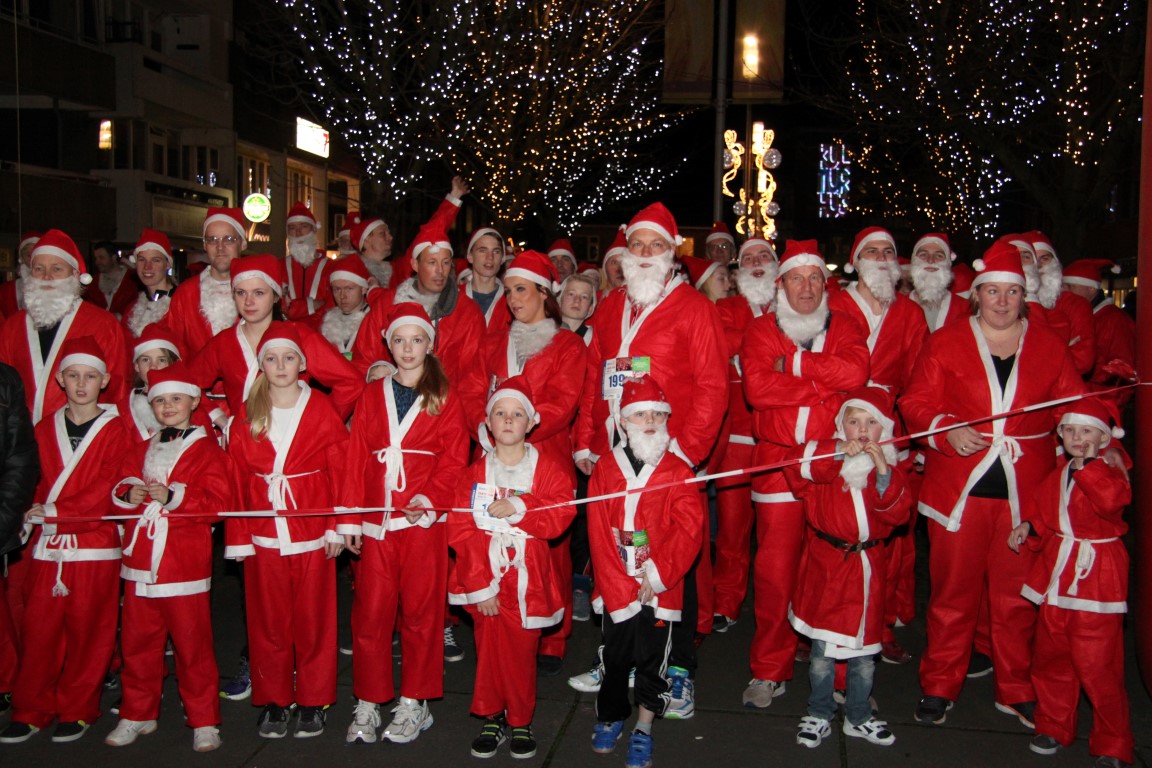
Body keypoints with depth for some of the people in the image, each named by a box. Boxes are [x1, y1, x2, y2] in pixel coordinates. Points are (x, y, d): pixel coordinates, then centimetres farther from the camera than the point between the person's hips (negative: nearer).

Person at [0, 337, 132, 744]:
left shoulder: (115, 431, -2)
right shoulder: (45, 430, 11)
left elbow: (109, 490, -9)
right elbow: (34, 482, 11)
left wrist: (55, 511, -15)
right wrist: (36, 511, -9)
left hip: (95, 546, -3)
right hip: (48, 547, 3)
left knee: (87, 631, 2)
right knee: (38, 630, 5)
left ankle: (78, 711, 16)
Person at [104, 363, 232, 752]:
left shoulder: (207, 450, -2)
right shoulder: (139, 451, 16)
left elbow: (218, 501, -12)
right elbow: (118, 491, 18)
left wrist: (173, 496, -19)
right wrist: (129, 494, -4)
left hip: (185, 563, -5)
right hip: (140, 562, 5)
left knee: (192, 643, 1)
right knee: (137, 641, 12)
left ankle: (203, 721, 12)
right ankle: (137, 715, 28)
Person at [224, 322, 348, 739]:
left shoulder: (322, 409, -1)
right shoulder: (246, 415, 4)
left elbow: (341, 470, -2)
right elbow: (237, 479, 3)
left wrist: (336, 528, -6)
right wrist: (238, 537, -2)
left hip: (312, 533, -2)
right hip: (263, 535, 2)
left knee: (313, 618, 6)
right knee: (268, 620, 9)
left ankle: (314, 703, 19)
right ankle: (274, 701, 23)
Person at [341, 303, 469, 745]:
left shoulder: (444, 397, 4)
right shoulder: (372, 395, 10)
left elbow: (455, 457, -2)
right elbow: (356, 458, 7)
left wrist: (430, 499, -16)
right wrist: (349, 519, 3)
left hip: (424, 521, -2)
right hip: (375, 522, 2)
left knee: (421, 610, 5)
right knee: (370, 612, 4)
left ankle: (414, 703, 19)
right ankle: (368, 703, 18)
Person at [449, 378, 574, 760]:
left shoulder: (548, 470, 0)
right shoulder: (474, 474, 2)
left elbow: (559, 517, -12)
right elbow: (461, 533, -5)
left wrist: (517, 509, -21)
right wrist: (480, 584, -12)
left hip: (527, 581, -1)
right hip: (483, 581, 1)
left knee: (521, 653, 5)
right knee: (489, 650, 7)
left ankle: (521, 721, 23)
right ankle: (492, 718, 25)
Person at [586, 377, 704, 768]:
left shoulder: (678, 471, -4)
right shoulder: (606, 468, -1)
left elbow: (689, 530, -11)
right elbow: (599, 533, -4)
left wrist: (657, 576, -19)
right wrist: (618, 586, -10)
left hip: (661, 588, -1)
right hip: (615, 587, 1)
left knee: (653, 659, 9)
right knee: (615, 655, 15)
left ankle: (643, 730, 27)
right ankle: (611, 717, 38)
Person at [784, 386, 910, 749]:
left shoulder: (889, 465, 4)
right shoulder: (828, 459, -2)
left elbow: (897, 512, -10)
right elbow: (795, 464, -21)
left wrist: (883, 471, -21)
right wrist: (838, 451, -27)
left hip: (866, 568, 2)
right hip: (825, 566, -2)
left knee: (864, 653, 12)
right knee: (822, 651, 6)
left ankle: (859, 717, 32)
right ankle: (819, 715, 24)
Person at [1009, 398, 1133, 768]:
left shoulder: (1110, 472, -7)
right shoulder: (1056, 475, 11)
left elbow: (1112, 500, -31)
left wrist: (1086, 465, -24)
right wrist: (1029, 527, 6)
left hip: (1097, 577, -6)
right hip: (1056, 574, 7)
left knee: (1097, 665, -5)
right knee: (1049, 657, 14)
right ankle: (1054, 727, 31)